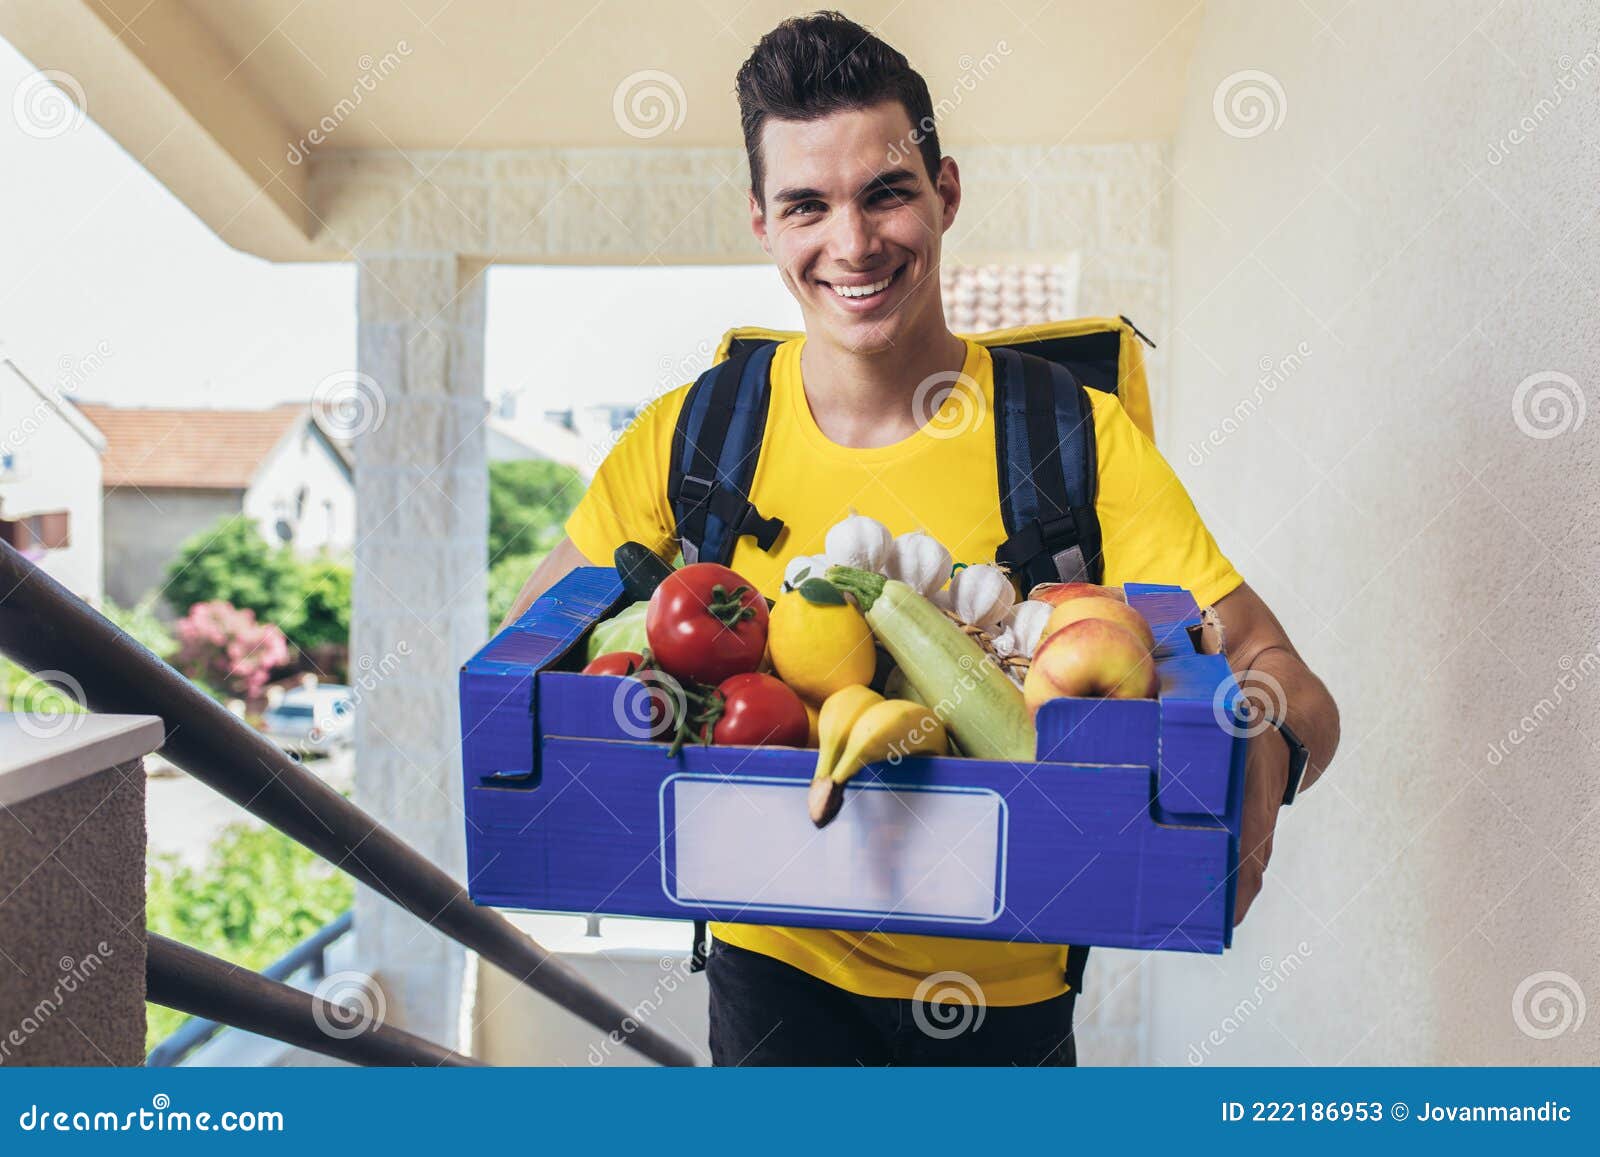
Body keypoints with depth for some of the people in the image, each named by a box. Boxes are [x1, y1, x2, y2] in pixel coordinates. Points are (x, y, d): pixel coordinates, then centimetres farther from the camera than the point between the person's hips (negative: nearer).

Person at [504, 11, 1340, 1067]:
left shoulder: (1076, 436, -13)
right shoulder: (692, 437, -9)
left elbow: (1281, 675, -12)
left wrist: (1262, 748, -36)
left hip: (1005, 989, 0)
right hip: (777, 966, 0)